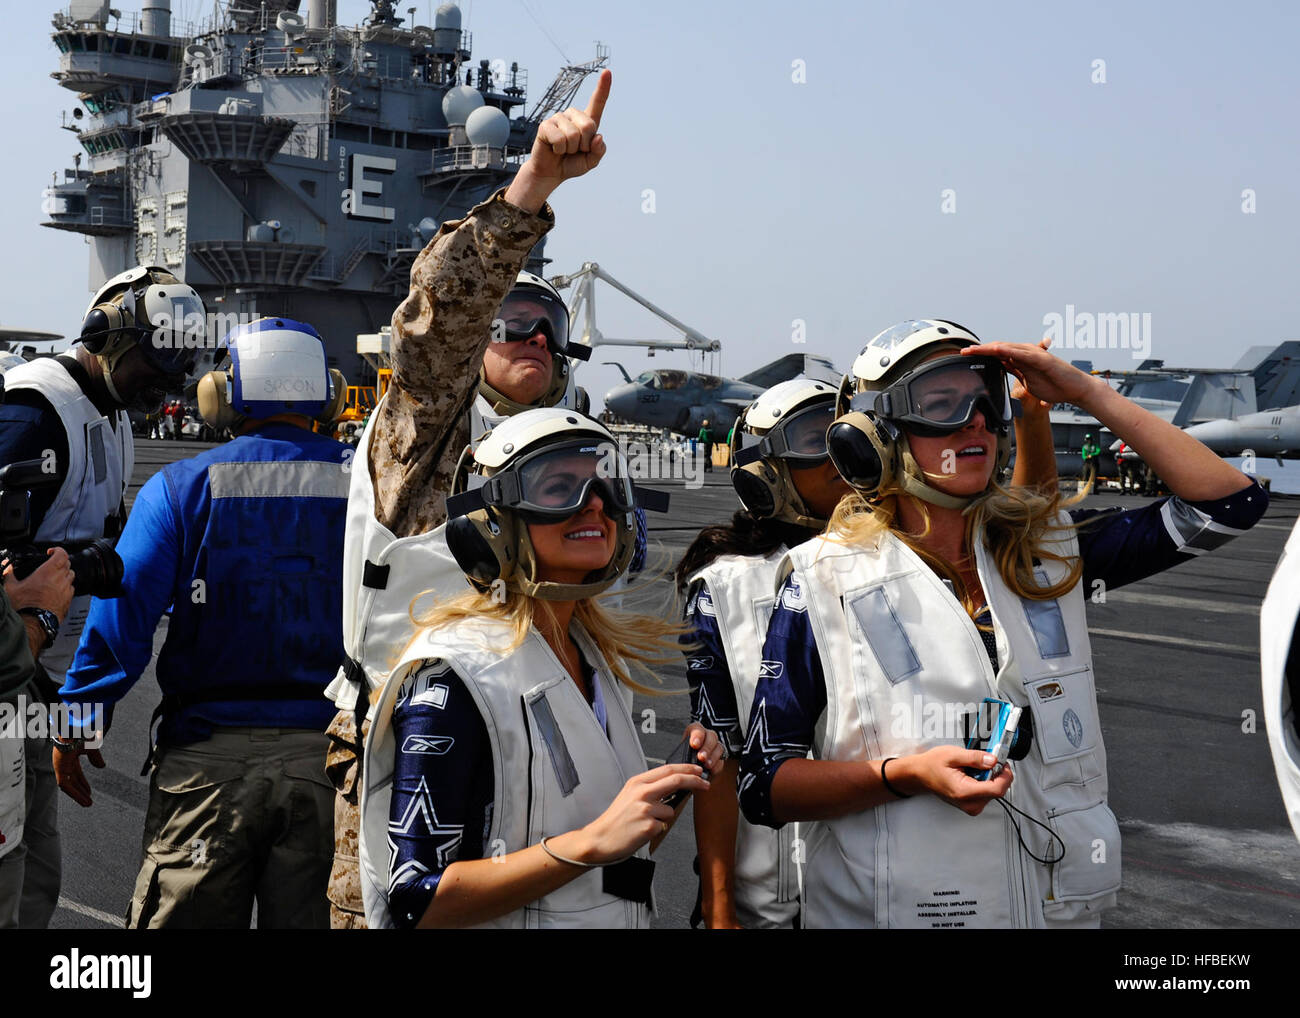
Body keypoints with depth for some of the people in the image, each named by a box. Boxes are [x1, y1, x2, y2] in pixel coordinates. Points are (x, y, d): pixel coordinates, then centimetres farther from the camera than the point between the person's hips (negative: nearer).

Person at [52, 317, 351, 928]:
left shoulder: (182, 487, -2)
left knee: (183, 918, 10)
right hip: (332, 758, 2)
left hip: (209, 761, -1)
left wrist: (75, 724, 2)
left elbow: (121, 613, -7)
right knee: (310, 918, 11)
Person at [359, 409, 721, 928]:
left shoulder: (600, 658, 1)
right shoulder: (452, 673, -21)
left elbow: (617, 866, 8)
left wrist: (673, 789, -10)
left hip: (618, 920, 7)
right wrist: (591, 842, -31)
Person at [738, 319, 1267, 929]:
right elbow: (762, 784, -10)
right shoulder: (823, 580, -9)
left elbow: (1230, 502, -2)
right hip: (888, 909, -4)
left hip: (1057, 905, 4)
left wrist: (1087, 392, -6)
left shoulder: (1048, 552, 1)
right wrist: (908, 775, -26)